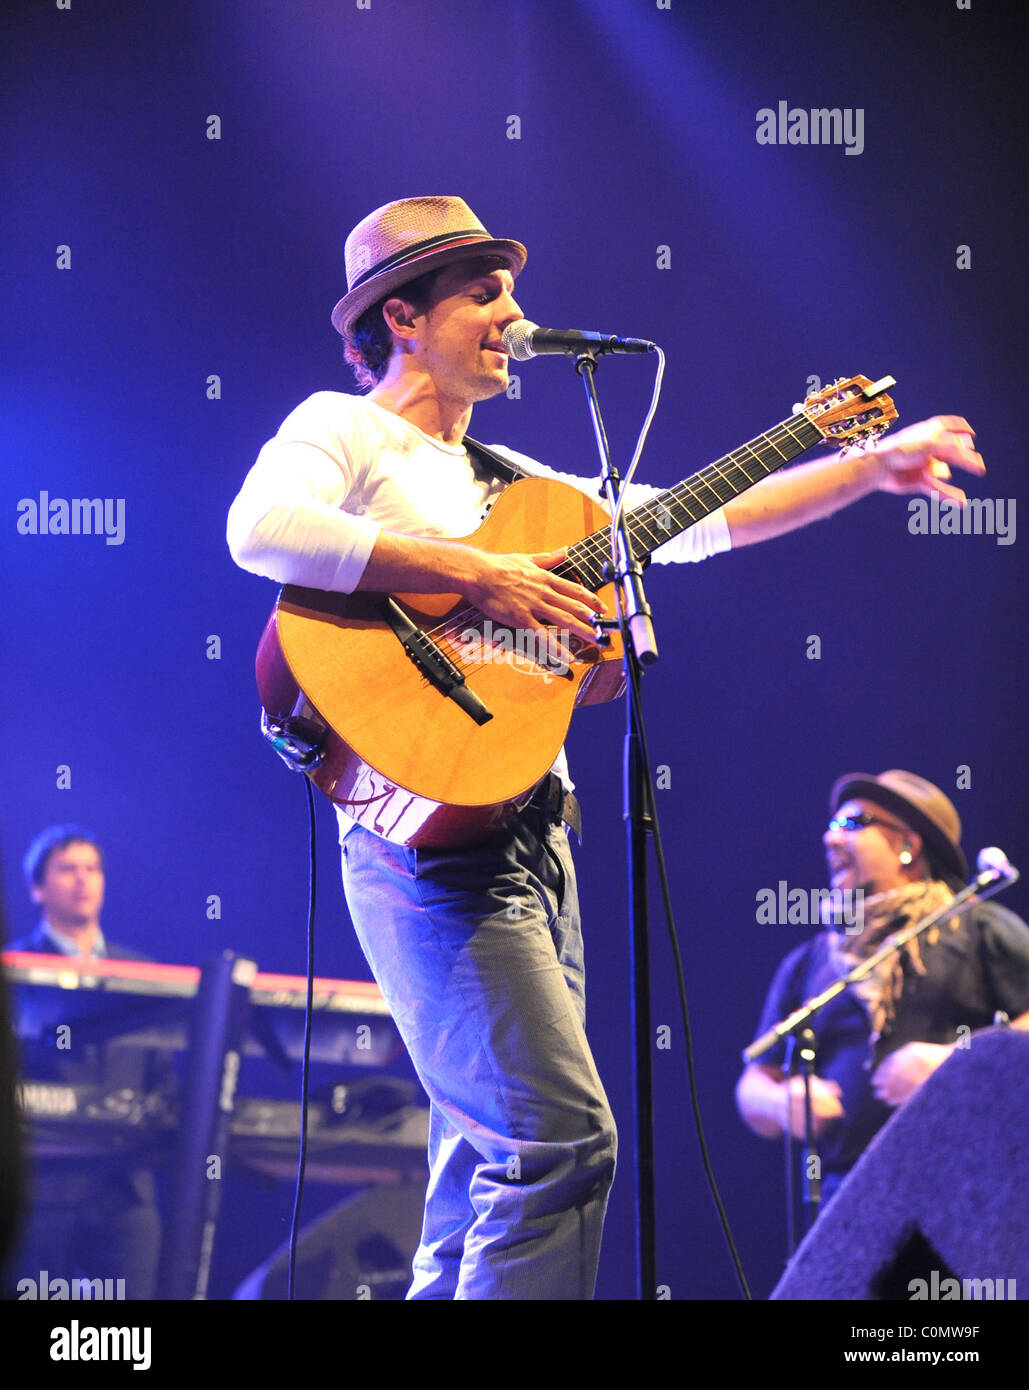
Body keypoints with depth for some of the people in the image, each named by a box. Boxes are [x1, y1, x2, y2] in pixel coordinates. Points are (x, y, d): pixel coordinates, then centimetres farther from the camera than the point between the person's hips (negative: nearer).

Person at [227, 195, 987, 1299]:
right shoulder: (343, 431, -1)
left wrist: (875, 467, 21)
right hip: (433, 829, -9)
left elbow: (695, 520, 26)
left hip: (532, 835, 9)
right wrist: (477, 576, -23)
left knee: (489, 1166, 8)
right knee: (562, 1137, -19)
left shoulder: (512, 484, 24)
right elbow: (263, 530, -23)